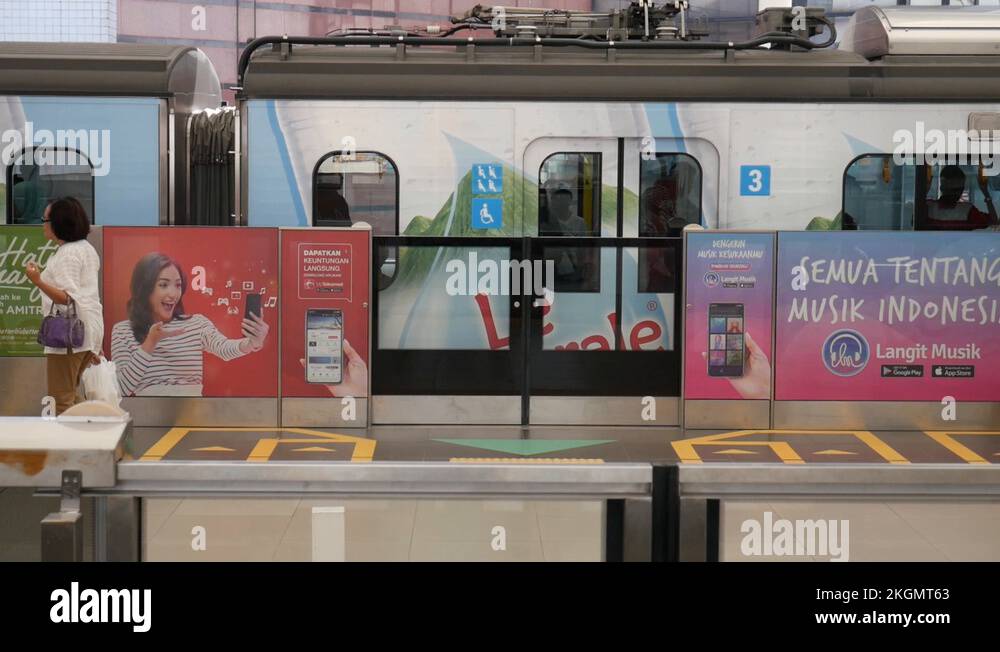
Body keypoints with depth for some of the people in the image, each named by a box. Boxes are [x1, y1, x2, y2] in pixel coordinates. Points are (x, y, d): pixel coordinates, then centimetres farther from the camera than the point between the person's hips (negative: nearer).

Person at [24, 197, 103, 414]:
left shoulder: (67, 254, -16)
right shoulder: (86, 249, 15)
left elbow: (68, 298, -24)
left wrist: (38, 281, -35)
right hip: (89, 329, 10)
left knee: (61, 401, -7)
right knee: (70, 396, 18)